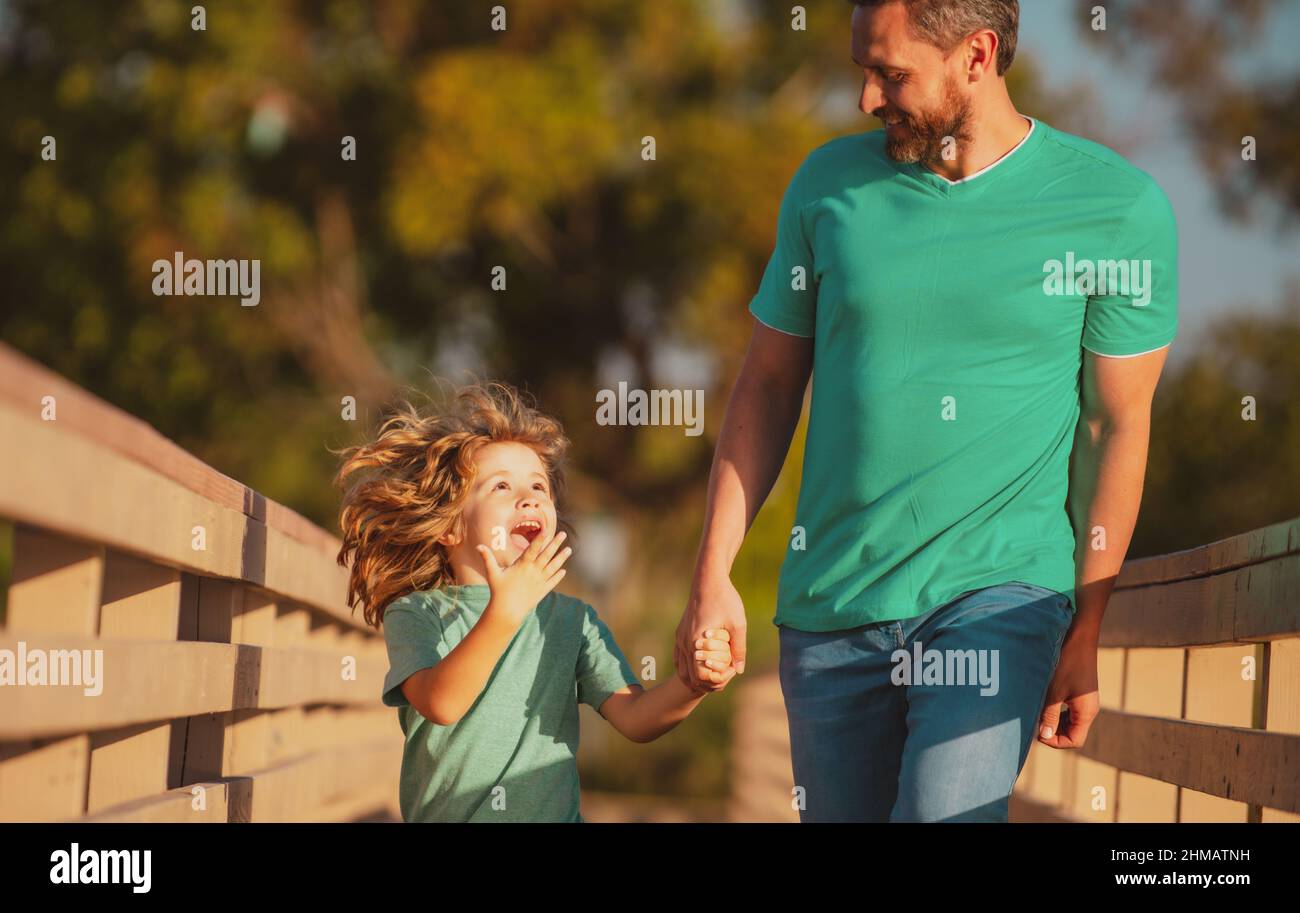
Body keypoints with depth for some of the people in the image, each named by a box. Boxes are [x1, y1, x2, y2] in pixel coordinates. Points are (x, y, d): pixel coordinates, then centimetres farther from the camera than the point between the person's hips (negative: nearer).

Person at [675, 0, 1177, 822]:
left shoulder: (1117, 207, -5)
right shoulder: (830, 183, 5)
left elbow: (1118, 425, -2)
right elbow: (768, 386, 11)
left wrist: (1086, 636, -3)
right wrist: (713, 577, 5)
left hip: (1001, 588, -4)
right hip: (830, 601, 4)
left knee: (946, 811, -23)